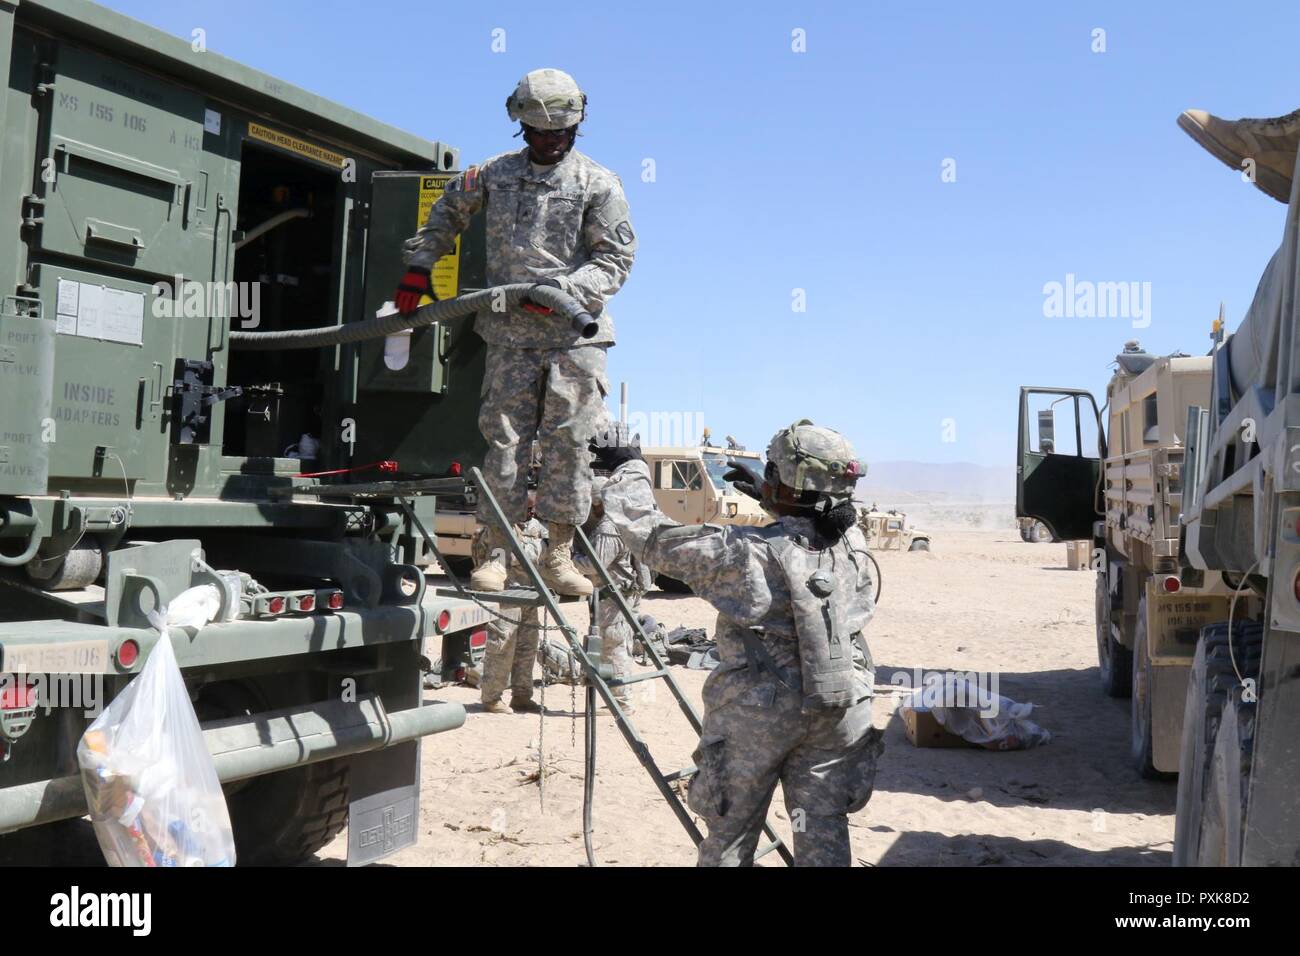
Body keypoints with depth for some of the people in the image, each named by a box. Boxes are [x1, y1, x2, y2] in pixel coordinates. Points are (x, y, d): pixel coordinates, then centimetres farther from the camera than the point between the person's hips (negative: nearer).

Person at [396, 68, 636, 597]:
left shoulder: (598, 184, 4)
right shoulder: (494, 174, 13)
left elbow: (617, 258, -1)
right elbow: (445, 215, 29)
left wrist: (565, 289, -15)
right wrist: (419, 266, 21)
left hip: (574, 334, -2)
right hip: (510, 334, 2)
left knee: (567, 441, -3)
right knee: (505, 438, -2)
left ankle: (558, 555, 6)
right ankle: (497, 551, 5)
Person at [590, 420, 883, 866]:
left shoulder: (745, 553, -16)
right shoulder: (854, 547, -2)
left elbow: (651, 537, -9)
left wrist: (630, 468, 4)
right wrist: (769, 497, 27)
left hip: (757, 714, -4)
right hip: (840, 714, 4)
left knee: (730, 834, 11)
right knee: (823, 831, 12)